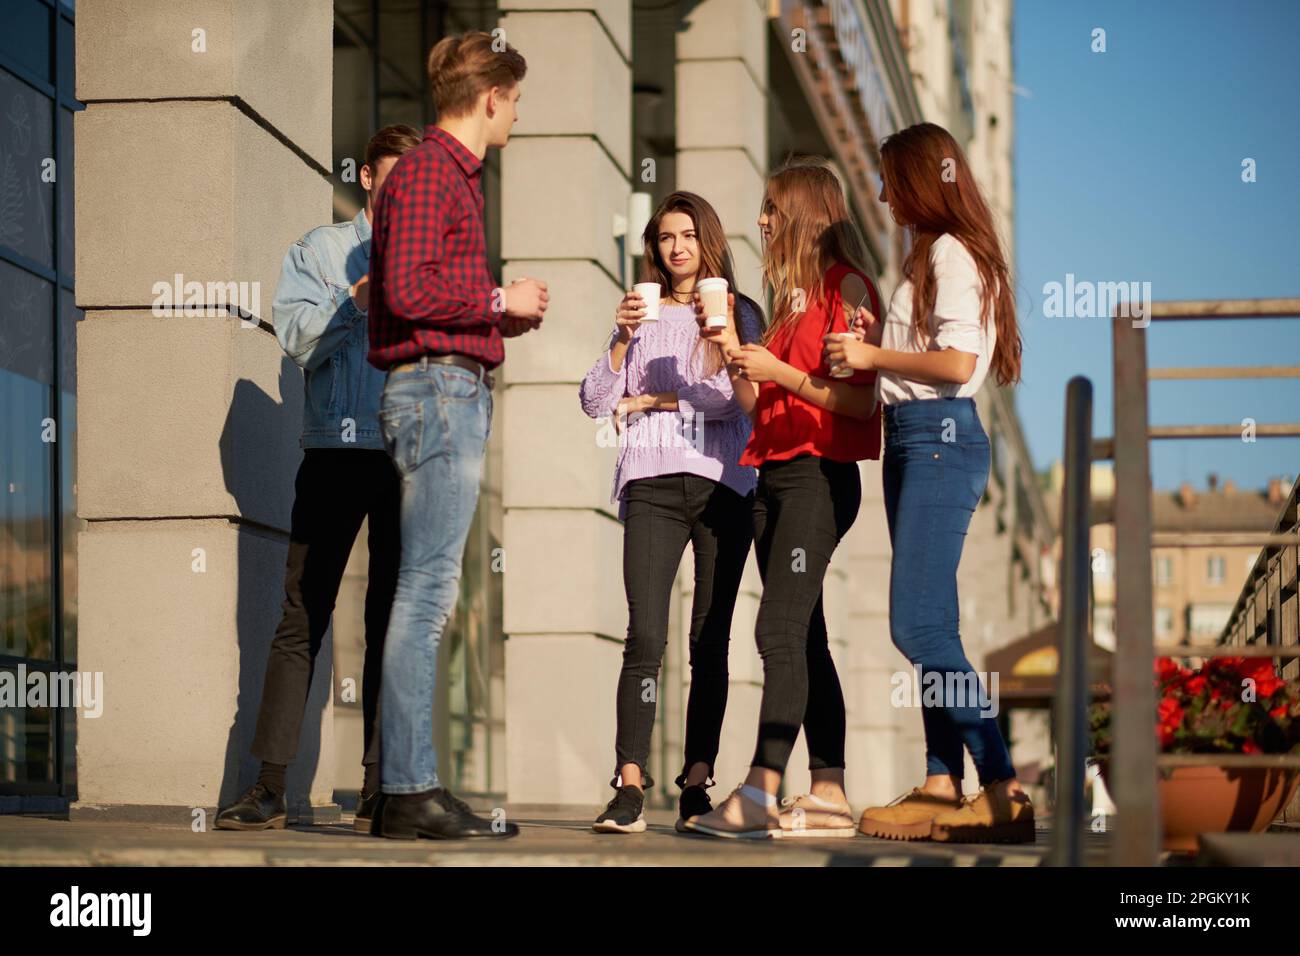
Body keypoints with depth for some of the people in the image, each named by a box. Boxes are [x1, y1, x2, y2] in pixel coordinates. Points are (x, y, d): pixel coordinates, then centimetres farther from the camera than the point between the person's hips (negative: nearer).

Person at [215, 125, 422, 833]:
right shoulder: (322, 251, 13)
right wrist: (358, 299, -14)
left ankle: (379, 790, 4)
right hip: (337, 452, -2)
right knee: (302, 618, -5)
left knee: (394, 620, 2)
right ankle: (270, 786, -5)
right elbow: (297, 335, -1)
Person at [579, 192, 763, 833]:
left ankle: (697, 786, 3)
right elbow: (594, 403, 9)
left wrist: (648, 400, 0)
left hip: (722, 485, -1)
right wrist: (622, 341, -4)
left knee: (710, 642, -1)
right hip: (652, 485, 1)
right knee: (645, 637, -12)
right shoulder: (641, 314, 18)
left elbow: (731, 399, -4)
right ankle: (630, 787, -17)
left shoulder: (739, 314, 10)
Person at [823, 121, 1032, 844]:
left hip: (942, 439, -10)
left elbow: (957, 362, -19)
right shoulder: (931, 254, 19)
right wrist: (874, 346, 9)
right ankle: (942, 787, 9)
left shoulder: (953, 253, -9)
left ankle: (1005, 793, -17)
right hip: (912, 440, 10)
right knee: (926, 626, 8)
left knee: (920, 626, -16)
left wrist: (871, 356, -10)